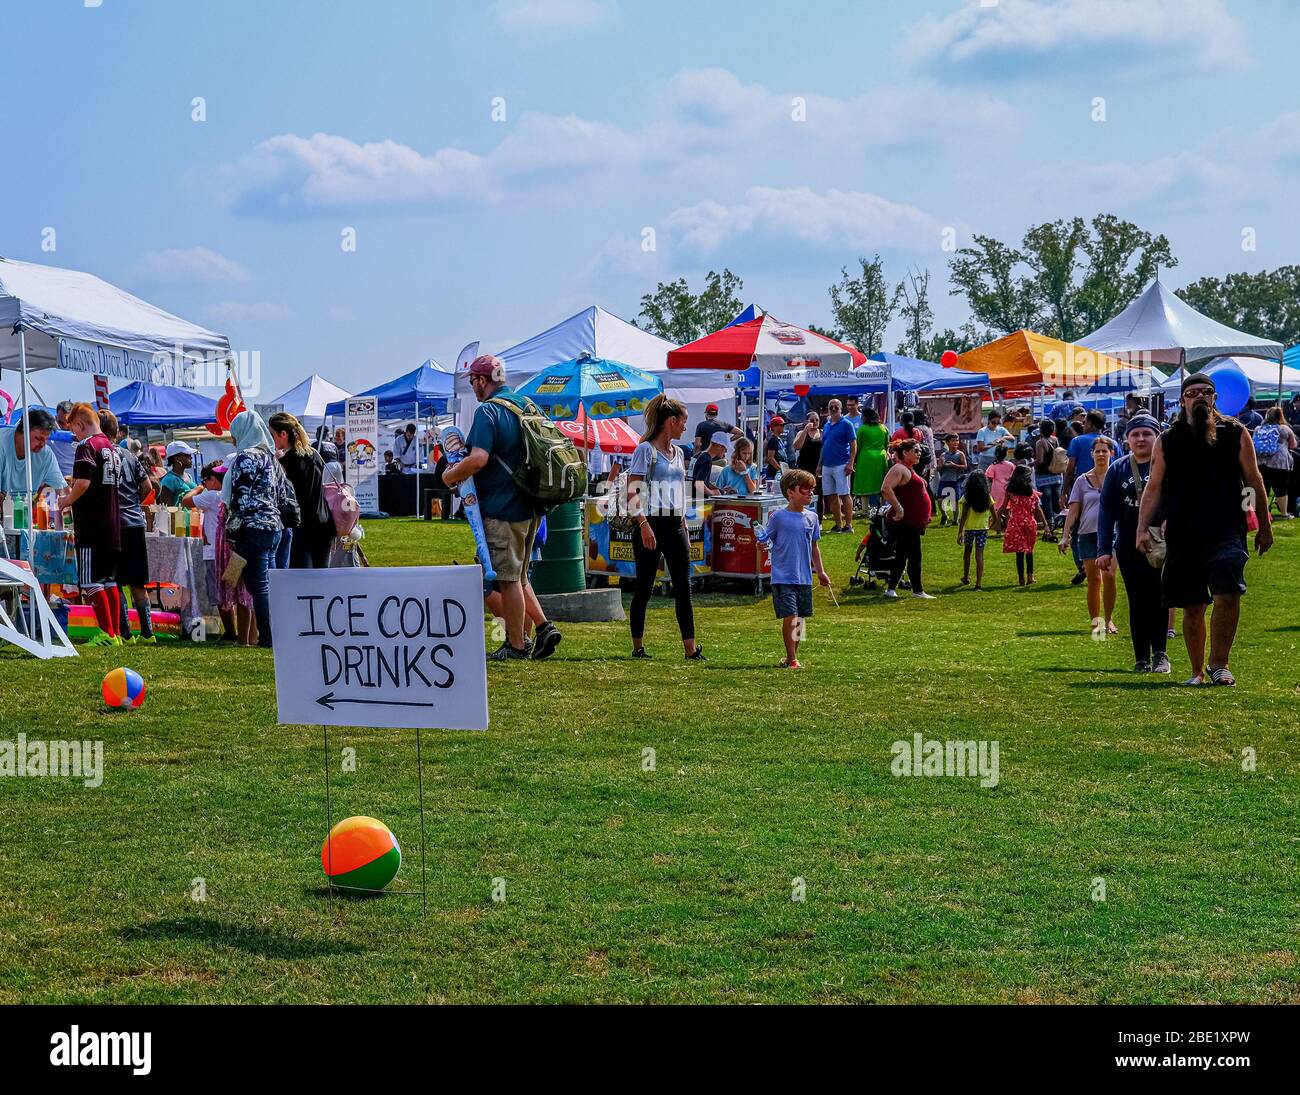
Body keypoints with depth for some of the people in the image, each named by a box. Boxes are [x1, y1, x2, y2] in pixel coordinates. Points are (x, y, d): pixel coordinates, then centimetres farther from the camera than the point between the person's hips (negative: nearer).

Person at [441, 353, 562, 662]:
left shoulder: (488, 411, -15)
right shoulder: (526, 406, 11)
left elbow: (479, 459, -26)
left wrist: (450, 475, -8)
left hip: (502, 508, -8)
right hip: (530, 506, 8)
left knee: (508, 579, -1)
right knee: (518, 575, 19)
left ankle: (516, 646, 3)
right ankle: (543, 625, 8)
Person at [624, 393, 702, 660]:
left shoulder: (677, 452, 16)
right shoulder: (646, 450, -7)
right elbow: (632, 491, -14)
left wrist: (685, 529, 19)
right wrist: (643, 524, -22)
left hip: (674, 526, 7)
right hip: (651, 525, -7)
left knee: (683, 587, 1)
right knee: (645, 587, 0)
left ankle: (690, 648, 0)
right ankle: (638, 646, 10)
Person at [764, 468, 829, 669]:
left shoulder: (811, 518, 9)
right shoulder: (778, 517, -6)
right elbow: (766, 541, -1)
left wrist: (820, 571, 17)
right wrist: (763, 547, -22)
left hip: (804, 578, 6)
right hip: (783, 577, -5)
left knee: (800, 618, 10)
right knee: (789, 616, -11)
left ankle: (792, 656, 23)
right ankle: (791, 659, -4)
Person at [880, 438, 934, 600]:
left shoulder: (910, 470, 19)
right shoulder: (900, 469, -14)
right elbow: (886, 489, -28)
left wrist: (925, 517, 24)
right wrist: (899, 508, -27)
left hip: (913, 522, 10)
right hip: (905, 522, -10)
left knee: (901, 556, 11)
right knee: (914, 556, -7)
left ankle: (891, 589, 14)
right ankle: (917, 591, -2)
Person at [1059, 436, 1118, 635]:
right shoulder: (1082, 481, 10)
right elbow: (1073, 510, 9)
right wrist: (1065, 536, 2)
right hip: (1088, 533, 2)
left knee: (1109, 575, -13)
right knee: (1093, 579, 1)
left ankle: (1108, 620, -2)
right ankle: (1095, 622, 9)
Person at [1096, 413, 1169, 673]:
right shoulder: (1118, 469, 5)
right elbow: (1107, 510, 6)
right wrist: (1104, 549, 1)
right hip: (1129, 548, 2)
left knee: (1159, 599, -4)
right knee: (1138, 603, 5)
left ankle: (1159, 654, 8)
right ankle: (1141, 659, 11)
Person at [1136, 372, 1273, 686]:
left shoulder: (1236, 434, 5)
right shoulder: (1167, 441, 7)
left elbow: (1254, 481, 11)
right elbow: (1154, 488, 8)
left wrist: (1264, 527, 13)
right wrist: (1142, 528, -2)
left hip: (1226, 533, -1)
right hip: (1182, 536, 2)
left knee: (1228, 594, -21)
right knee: (1192, 607, 7)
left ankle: (1218, 664, -7)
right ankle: (1198, 672, 21)